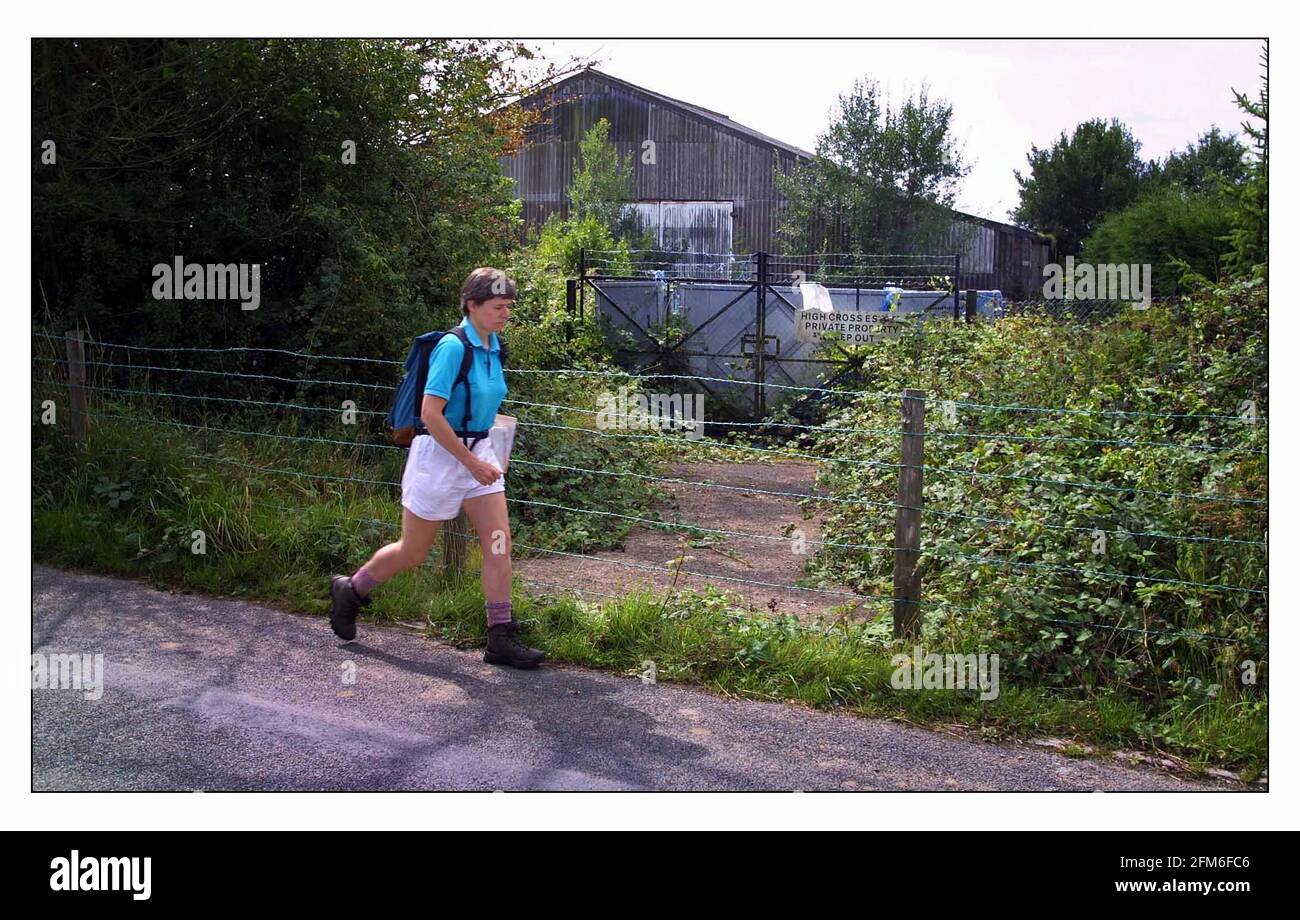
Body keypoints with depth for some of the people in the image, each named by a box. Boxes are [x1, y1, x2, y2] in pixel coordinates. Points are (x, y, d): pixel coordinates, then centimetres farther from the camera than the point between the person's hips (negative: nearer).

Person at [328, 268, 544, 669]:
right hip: (439, 455, -7)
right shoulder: (453, 346, -19)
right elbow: (430, 414, -23)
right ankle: (349, 591, 31)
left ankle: (500, 639, 3)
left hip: (478, 454, 7)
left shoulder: (493, 347, 6)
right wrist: (472, 463, -21)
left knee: (499, 543, -2)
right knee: (413, 552, 6)